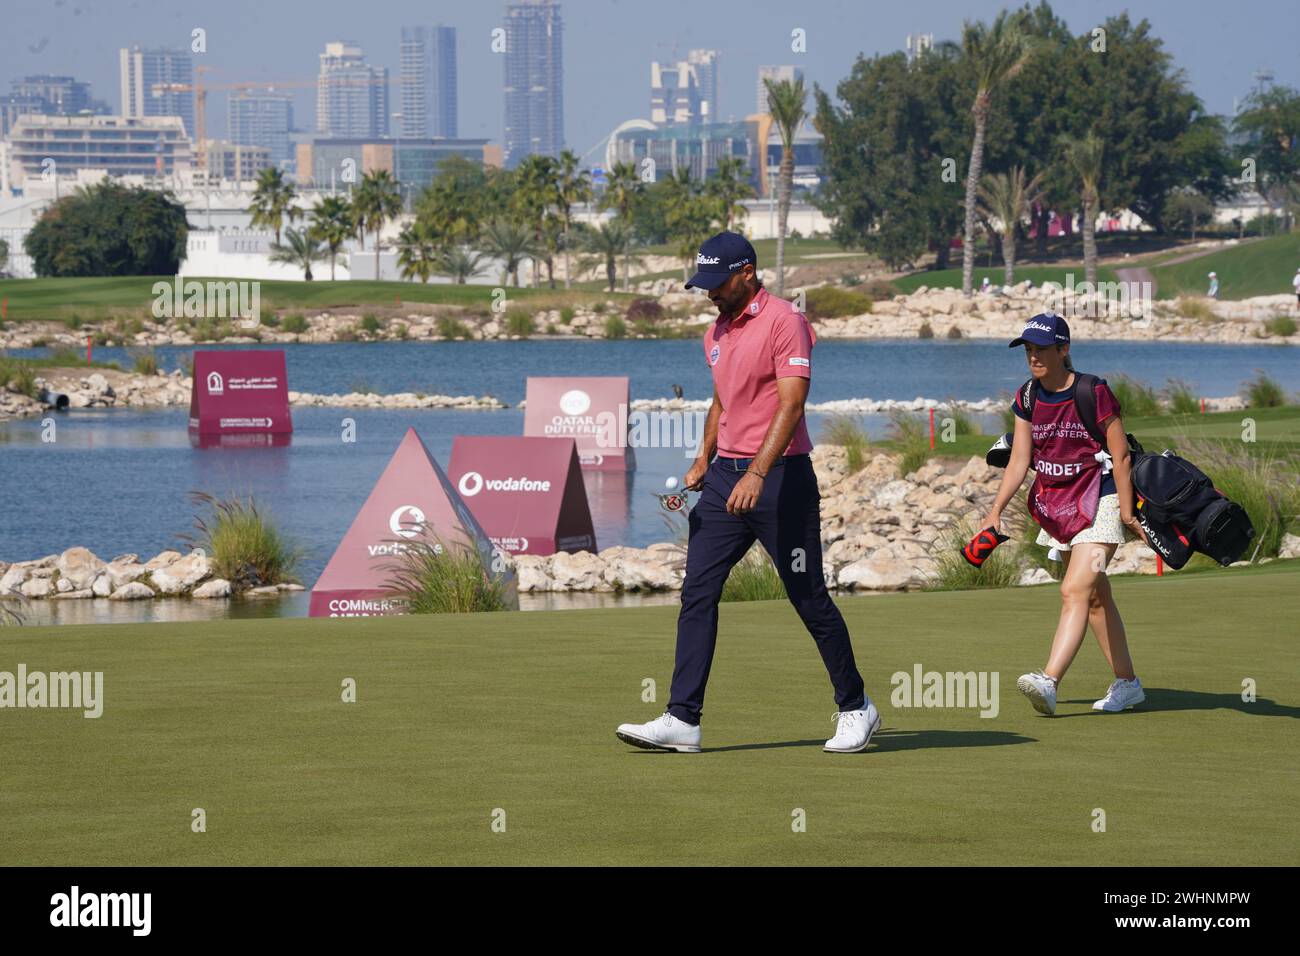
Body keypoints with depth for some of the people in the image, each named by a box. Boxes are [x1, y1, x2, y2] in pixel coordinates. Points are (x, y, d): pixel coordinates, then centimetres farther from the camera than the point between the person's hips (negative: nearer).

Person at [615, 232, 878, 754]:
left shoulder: (783, 321, -12)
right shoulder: (716, 333, 15)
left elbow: (791, 404, -20)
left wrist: (757, 473, -29)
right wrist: (703, 462, 14)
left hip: (780, 477, -8)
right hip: (726, 476, 8)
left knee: (809, 598, -1)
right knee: (697, 593, -3)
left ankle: (855, 709, 15)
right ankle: (682, 720, -5)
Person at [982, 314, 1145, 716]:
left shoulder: (1093, 393, -15)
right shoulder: (1028, 398, 2)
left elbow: (1120, 455, -12)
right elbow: (1019, 460, 1)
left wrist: (1126, 512, -13)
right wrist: (996, 511, -10)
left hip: (1098, 502, -7)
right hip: (1055, 504, 7)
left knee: (1075, 591, -20)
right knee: (1095, 597, 14)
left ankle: (1049, 683, -34)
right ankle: (1127, 683, 24)